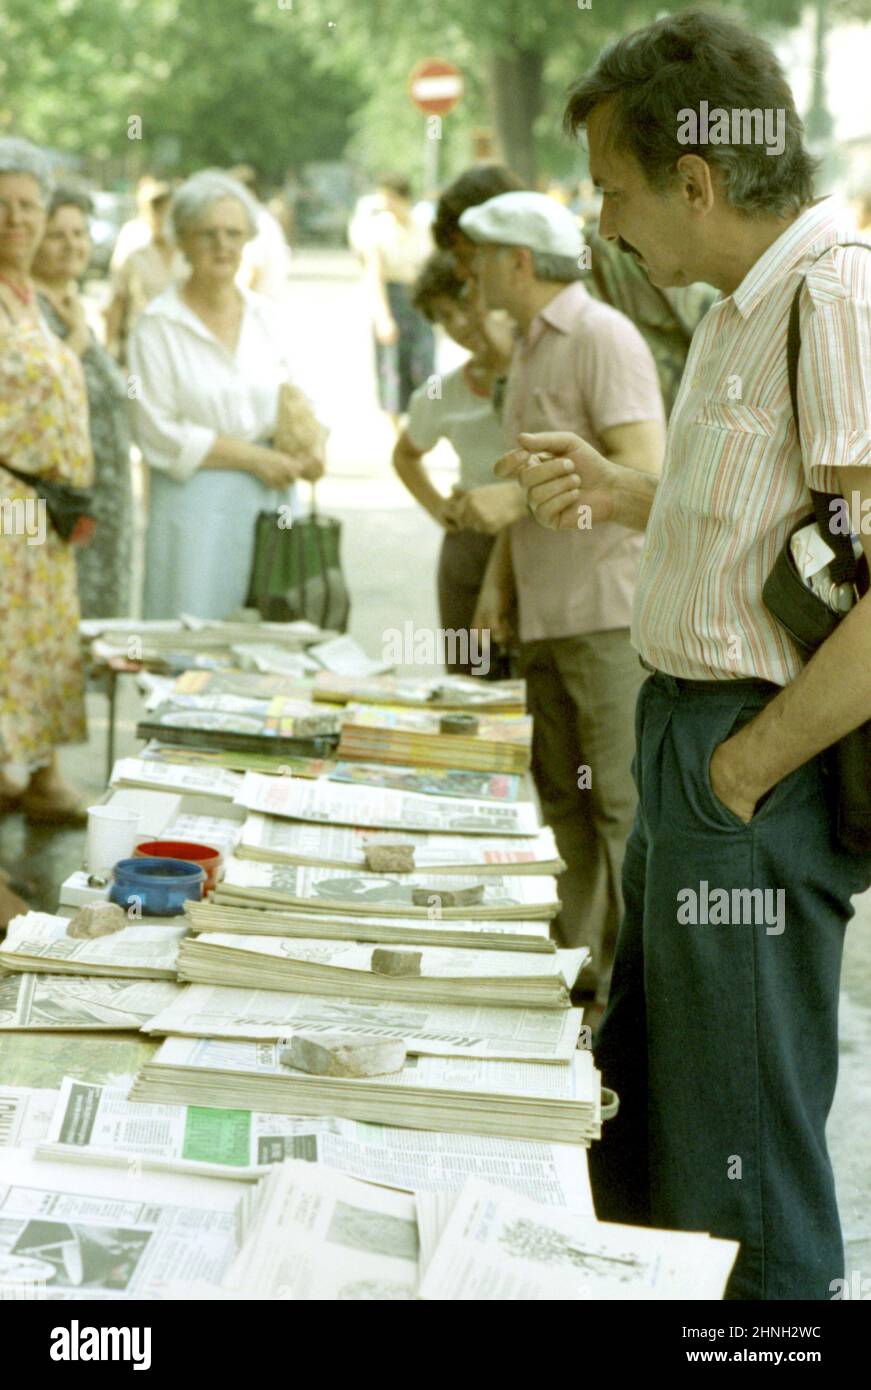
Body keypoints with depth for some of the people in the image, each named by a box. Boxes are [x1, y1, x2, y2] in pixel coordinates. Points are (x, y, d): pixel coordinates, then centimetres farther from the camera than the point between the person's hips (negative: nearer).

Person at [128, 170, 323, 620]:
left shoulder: (268, 319, 11)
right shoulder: (158, 324, -4)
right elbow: (158, 433, -9)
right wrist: (253, 457, -12)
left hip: (270, 502, 5)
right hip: (196, 503, -4)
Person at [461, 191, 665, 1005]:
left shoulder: (603, 337, -12)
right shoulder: (530, 347, 18)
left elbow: (643, 470, -21)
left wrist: (519, 496, -20)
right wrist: (497, 579, 15)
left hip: (608, 610, -9)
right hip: (544, 613, 9)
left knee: (621, 802, -6)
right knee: (560, 797, 11)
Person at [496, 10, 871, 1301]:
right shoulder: (743, 306, 13)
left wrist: (745, 765, -19)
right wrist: (616, 493, 11)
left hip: (763, 770, -10)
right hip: (686, 733, 10)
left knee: (738, 1168, 1)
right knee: (637, 1125, 21)